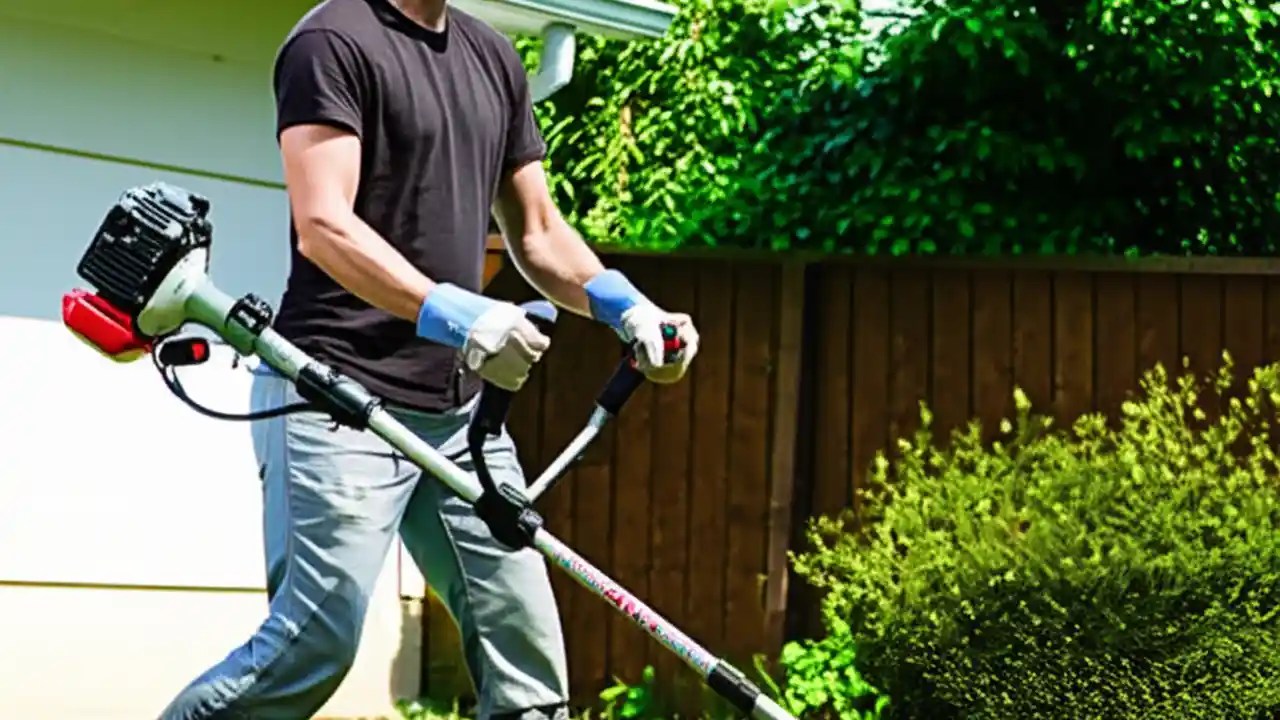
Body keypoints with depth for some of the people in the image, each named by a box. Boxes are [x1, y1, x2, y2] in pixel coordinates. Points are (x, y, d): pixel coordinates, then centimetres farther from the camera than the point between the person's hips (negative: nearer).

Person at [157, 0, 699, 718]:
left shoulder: (494, 58, 15)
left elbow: (537, 232, 18)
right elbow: (324, 227, -19)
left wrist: (625, 305, 0)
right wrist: (455, 315, -30)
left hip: (459, 408, 7)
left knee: (525, 646, 2)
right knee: (317, 641, -11)